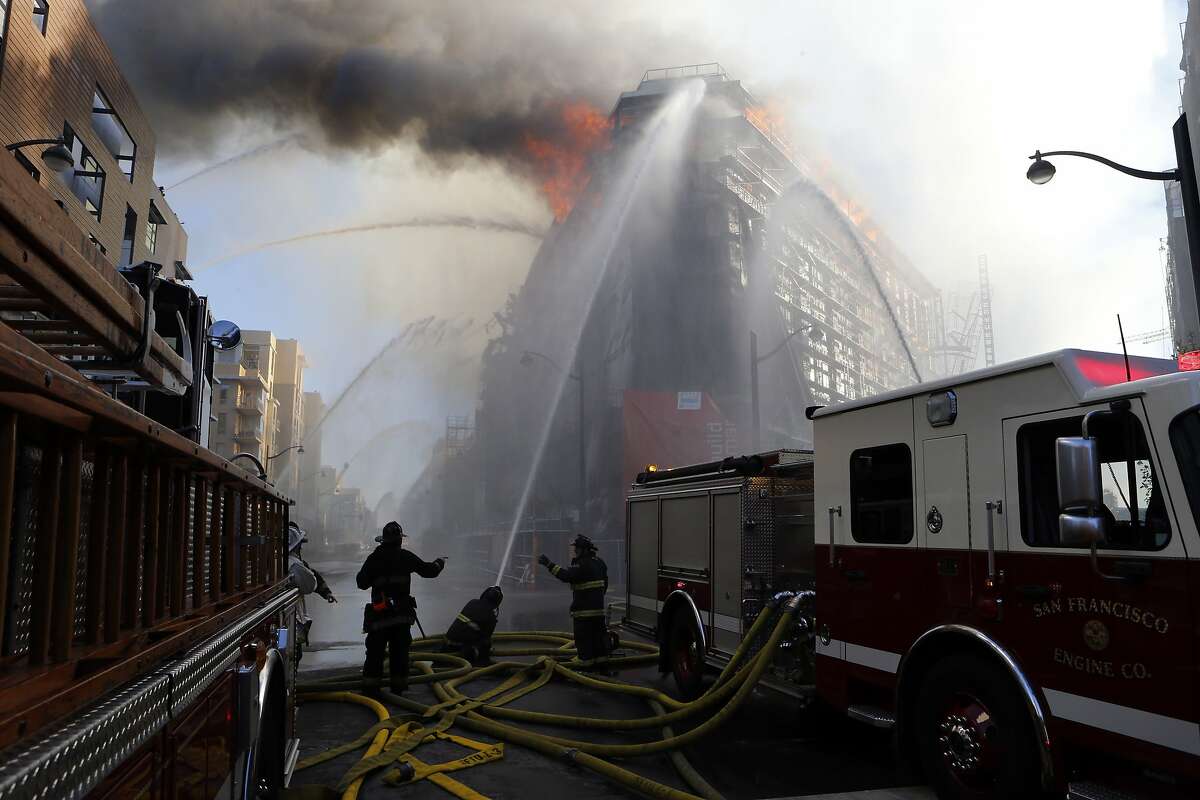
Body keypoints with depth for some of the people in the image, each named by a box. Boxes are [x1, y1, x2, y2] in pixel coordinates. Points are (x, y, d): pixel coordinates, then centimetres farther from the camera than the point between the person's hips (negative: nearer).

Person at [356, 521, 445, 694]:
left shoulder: (374, 558, -4)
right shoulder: (406, 556, -2)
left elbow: (362, 583, -1)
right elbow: (428, 570, 7)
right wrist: (440, 562, 27)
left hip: (379, 613, -1)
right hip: (402, 613, 1)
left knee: (375, 649, 8)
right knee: (400, 650, 10)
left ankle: (370, 683, 9)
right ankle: (398, 685, 14)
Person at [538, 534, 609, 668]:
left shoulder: (583, 565, -19)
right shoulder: (598, 563, 12)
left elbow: (566, 575, -32)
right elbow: (605, 583, 21)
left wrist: (549, 564, -33)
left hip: (583, 608, -9)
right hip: (598, 607, 9)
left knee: (583, 636, 0)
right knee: (599, 632, 16)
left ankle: (587, 661, 2)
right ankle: (602, 656, 21)